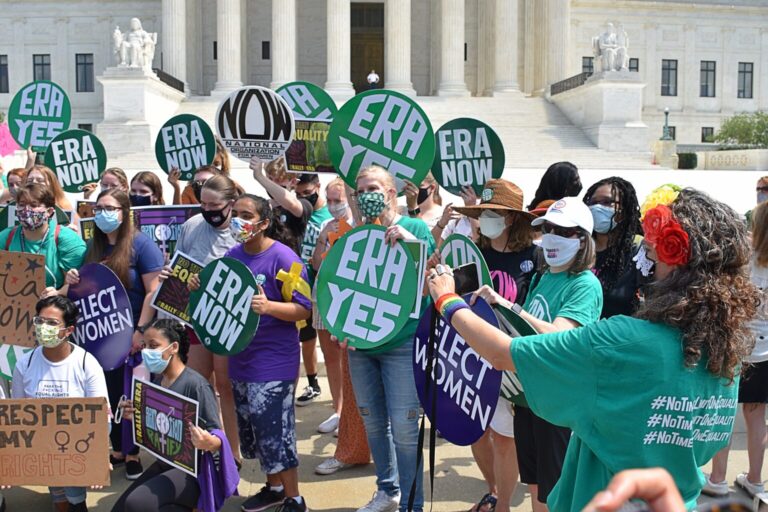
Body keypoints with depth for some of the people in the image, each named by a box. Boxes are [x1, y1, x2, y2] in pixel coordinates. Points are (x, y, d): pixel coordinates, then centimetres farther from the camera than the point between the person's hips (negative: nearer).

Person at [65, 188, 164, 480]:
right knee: (110, 393, 13)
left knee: (133, 395, 4)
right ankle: (118, 449, 28)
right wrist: (73, 280, -2)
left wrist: (141, 331, -19)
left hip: (132, 334, -6)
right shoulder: (93, 246, 10)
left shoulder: (140, 244, -10)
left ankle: (133, 453, 19)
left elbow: (154, 292, -15)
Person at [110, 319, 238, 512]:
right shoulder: (156, 380, 4)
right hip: (164, 463, 9)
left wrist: (208, 442, -44)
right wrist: (135, 417, -3)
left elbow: (216, 437, -21)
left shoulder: (195, 384, -21)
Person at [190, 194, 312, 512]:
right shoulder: (232, 256, 6)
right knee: (253, 428, 16)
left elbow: (304, 310, -16)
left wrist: (267, 306, -32)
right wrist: (201, 287, -4)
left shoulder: (283, 257, -15)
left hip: (274, 362, -7)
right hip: (240, 358, 7)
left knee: (275, 430, -5)